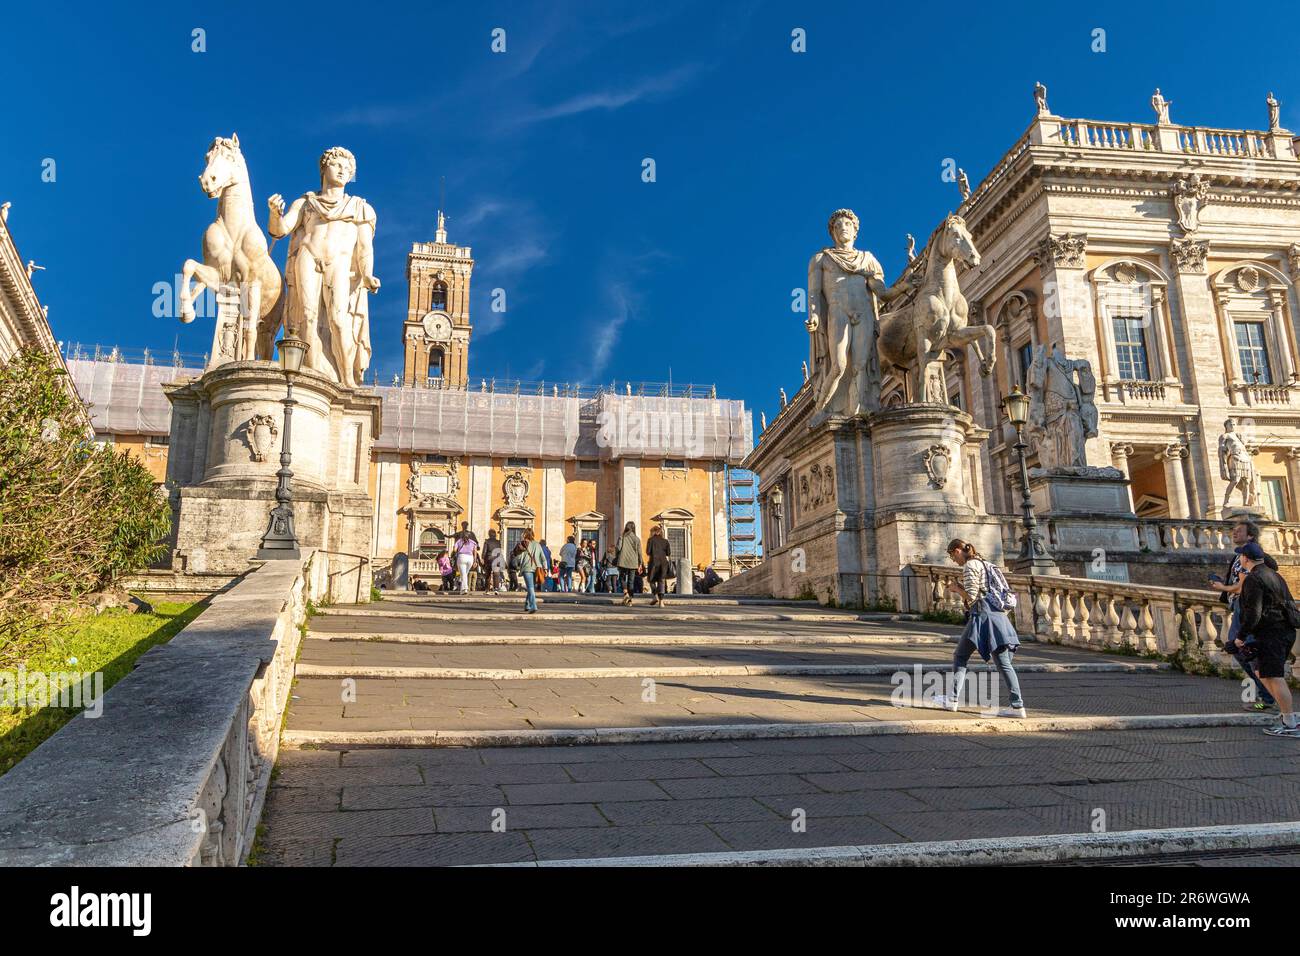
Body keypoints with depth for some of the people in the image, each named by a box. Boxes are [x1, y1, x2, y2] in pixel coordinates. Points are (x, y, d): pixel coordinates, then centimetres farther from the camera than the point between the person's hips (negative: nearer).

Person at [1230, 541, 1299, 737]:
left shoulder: (1253, 579, -12)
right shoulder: (1274, 575, 18)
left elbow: (1253, 613, -19)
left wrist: (1240, 636, -11)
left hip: (1270, 633, -10)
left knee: (1274, 677, -8)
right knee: (1261, 672, 18)